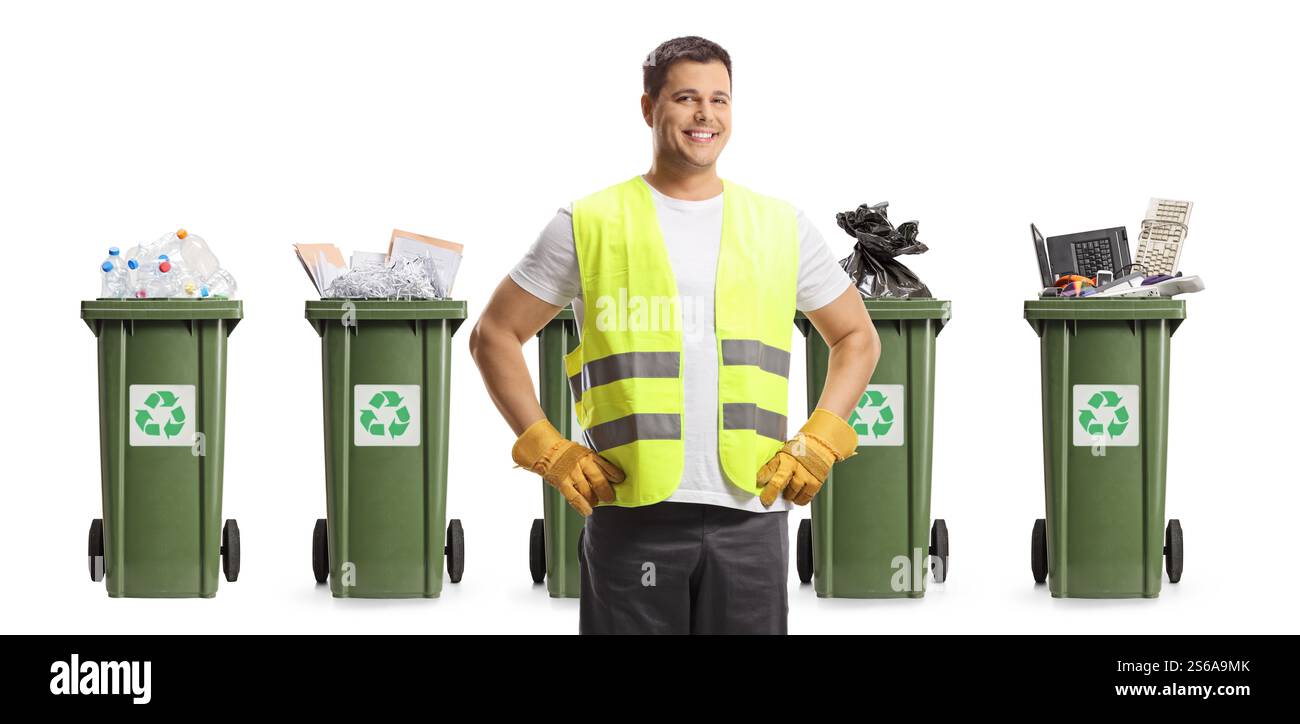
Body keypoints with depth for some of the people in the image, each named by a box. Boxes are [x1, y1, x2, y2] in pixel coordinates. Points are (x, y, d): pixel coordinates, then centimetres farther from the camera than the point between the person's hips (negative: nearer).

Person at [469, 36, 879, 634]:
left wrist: (819, 442, 6)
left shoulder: (782, 228, 11)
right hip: (632, 512, -2)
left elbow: (857, 338, 21)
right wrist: (546, 450, -1)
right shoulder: (589, 226, 4)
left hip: (750, 513, 2)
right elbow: (493, 335, 9)